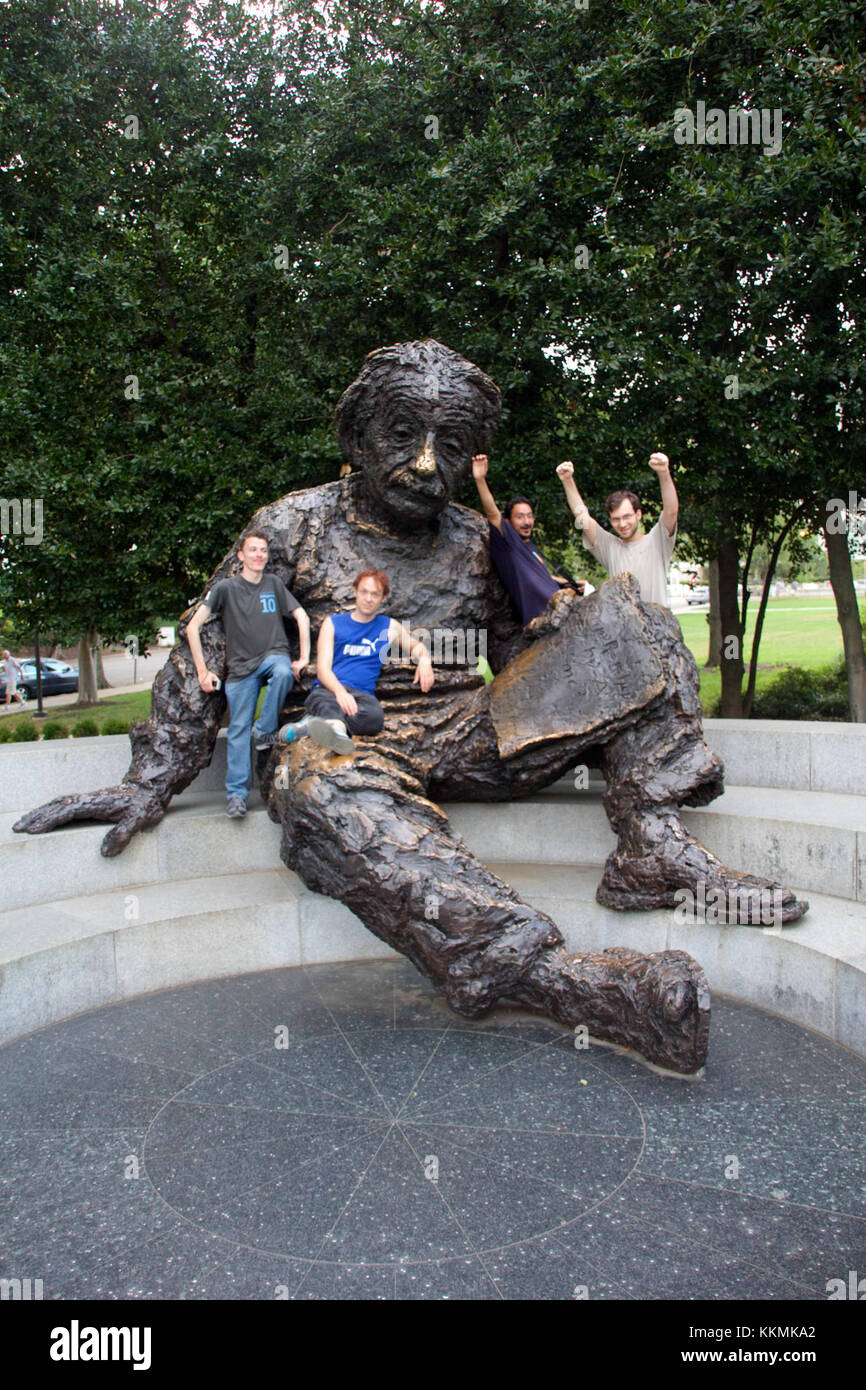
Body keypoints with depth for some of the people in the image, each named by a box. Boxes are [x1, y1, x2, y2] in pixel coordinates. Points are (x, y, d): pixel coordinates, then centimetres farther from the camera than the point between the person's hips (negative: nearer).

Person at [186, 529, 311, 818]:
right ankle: (236, 793, -3)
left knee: (283, 672, -35)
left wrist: (304, 658, 0)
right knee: (238, 728, -7)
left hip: (273, 655, 1)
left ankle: (264, 731, -17)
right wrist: (203, 671, -6)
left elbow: (301, 617, 12)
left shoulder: (273, 584, 11)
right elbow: (193, 627, -1)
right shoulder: (225, 588, 3)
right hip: (241, 666, -1)